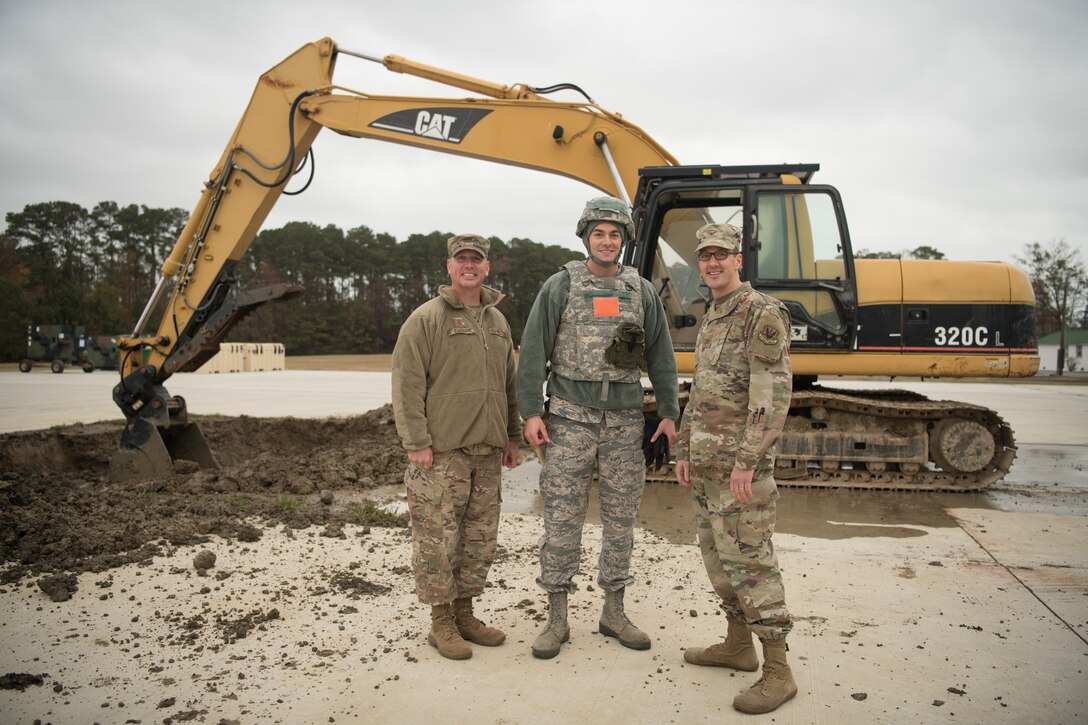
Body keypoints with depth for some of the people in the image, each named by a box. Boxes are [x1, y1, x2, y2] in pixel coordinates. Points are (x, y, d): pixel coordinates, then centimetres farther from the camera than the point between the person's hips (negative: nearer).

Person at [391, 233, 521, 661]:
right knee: (438, 538, -1)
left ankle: (464, 613, 26)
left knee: (480, 538, 12)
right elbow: (407, 384, -10)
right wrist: (416, 442, -15)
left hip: (486, 451, 7)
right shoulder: (426, 318, -5)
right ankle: (441, 623, 12)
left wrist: (511, 437, 19)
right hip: (441, 453, -6)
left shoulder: (498, 321, 16)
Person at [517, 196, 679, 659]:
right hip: (570, 416, -3)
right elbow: (534, 351, -5)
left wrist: (669, 413, 4)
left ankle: (614, 613, 23)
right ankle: (557, 619, 11)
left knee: (621, 517, 9)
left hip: (624, 419, 3)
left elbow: (661, 356, 10)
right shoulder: (560, 286, -1)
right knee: (562, 517, 0)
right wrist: (531, 412, -11)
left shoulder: (641, 290, 8)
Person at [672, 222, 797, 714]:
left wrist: (747, 461, -23)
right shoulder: (710, 320, 18)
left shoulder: (762, 313, -11)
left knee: (748, 558, -7)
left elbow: (773, 393, -19)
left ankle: (778, 671, 3)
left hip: (741, 459, -9)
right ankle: (738, 645, 29)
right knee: (716, 552, 15)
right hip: (706, 460, 9)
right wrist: (684, 450, 17)